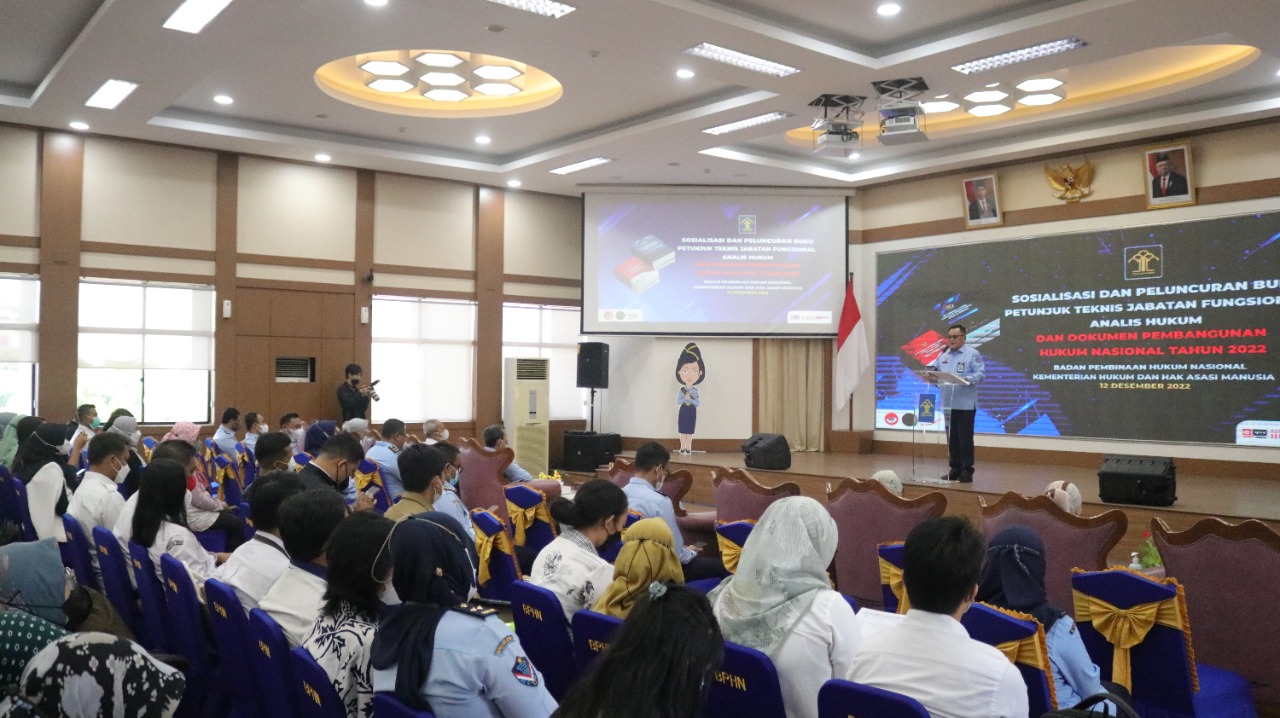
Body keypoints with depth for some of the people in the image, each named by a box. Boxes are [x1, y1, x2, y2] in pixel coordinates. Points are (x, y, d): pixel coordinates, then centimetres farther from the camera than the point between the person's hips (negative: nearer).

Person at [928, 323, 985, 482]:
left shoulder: (972, 354, -4)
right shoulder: (943, 355, 15)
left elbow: (981, 373, -12)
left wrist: (966, 379, -26)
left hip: (965, 404, -6)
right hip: (948, 404, 6)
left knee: (965, 439, -3)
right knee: (952, 439, 10)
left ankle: (967, 471, 3)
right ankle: (955, 469, 18)